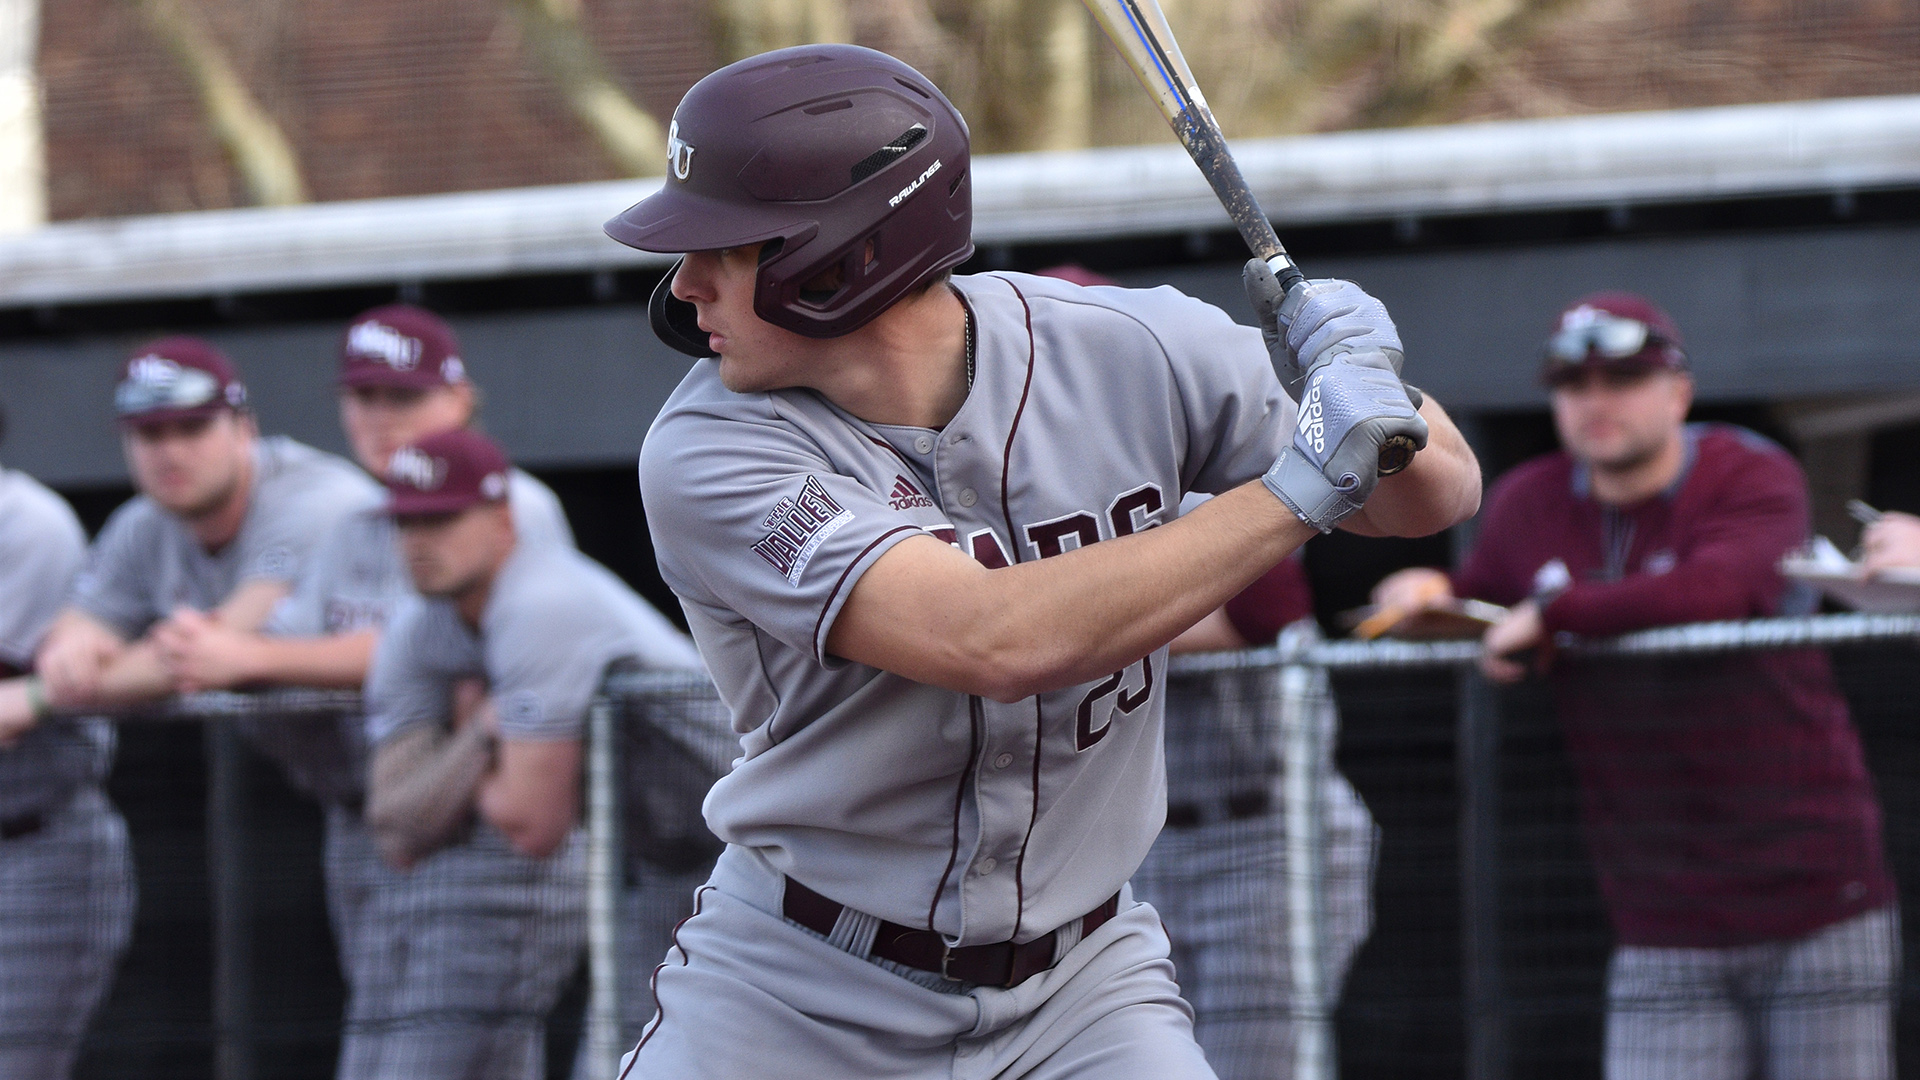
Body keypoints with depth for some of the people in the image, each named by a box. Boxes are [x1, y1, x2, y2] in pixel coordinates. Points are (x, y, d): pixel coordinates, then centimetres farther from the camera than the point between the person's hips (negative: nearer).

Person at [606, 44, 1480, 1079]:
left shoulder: (1129, 352, -11)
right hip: (796, 987, -1)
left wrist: (1383, 419, -25)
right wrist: (1298, 488, -30)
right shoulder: (709, 456, -21)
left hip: (1078, 984, 1)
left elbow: (1436, 496, -1)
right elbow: (998, 641, -33)